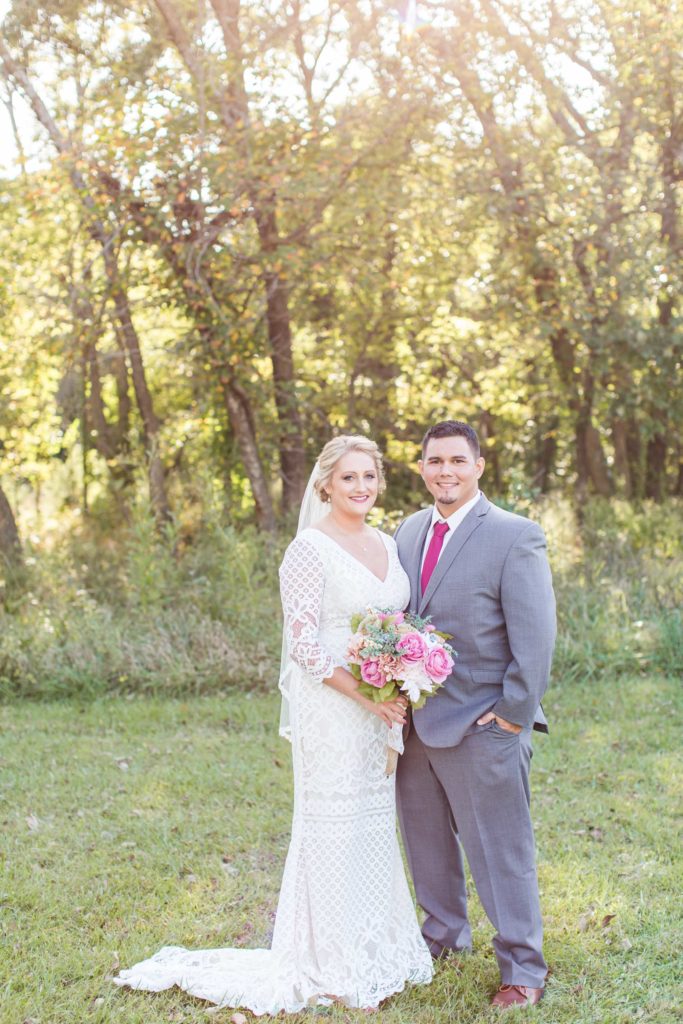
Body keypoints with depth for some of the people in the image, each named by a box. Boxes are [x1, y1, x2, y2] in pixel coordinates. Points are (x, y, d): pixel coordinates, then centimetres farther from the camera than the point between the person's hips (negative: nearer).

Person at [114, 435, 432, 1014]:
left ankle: (377, 949, 33)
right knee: (335, 828, 2)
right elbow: (304, 644, -16)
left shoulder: (387, 546, 10)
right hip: (333, 711, -7)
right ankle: (336, 967, 17)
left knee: (376, 825, 17)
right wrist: (366, 694, -19)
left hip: (384, 711, 7)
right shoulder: (310, 550, -13)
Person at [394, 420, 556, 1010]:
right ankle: (445, 934, 40)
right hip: (415, 719, 7)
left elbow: (535, 634, -13)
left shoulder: (515, 537, -11)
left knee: (501, 850, 4)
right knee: (427, 841, 20)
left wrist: (514, 712, -15)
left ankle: (523, 966, 19)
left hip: (481, 725, -6)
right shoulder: (409, 532, 9)